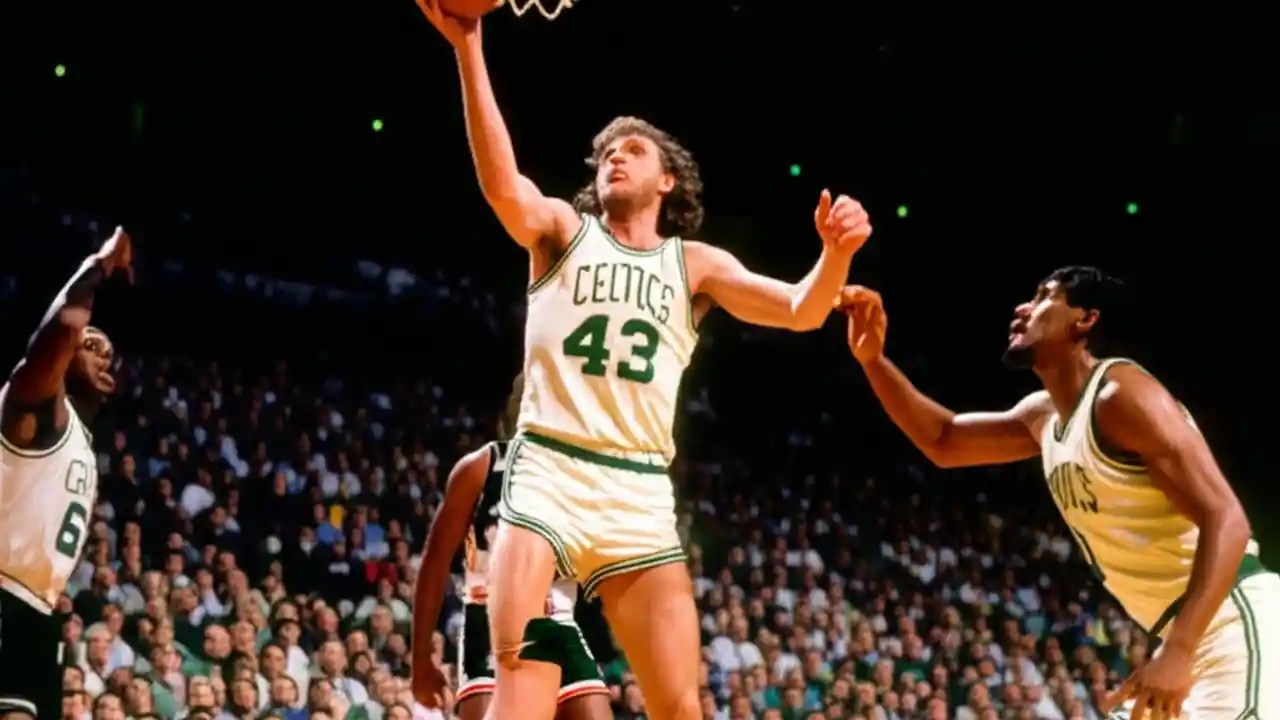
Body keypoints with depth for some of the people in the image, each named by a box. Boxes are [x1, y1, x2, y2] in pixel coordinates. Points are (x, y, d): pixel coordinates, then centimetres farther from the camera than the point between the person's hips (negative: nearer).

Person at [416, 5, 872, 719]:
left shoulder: (694, 264, 15)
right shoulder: (562, 231, 10)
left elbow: (801, 311, 2)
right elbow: (502, 183, -11)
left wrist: (835, 254, -21)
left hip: (640, 494, 2)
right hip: (548, 475, -2)